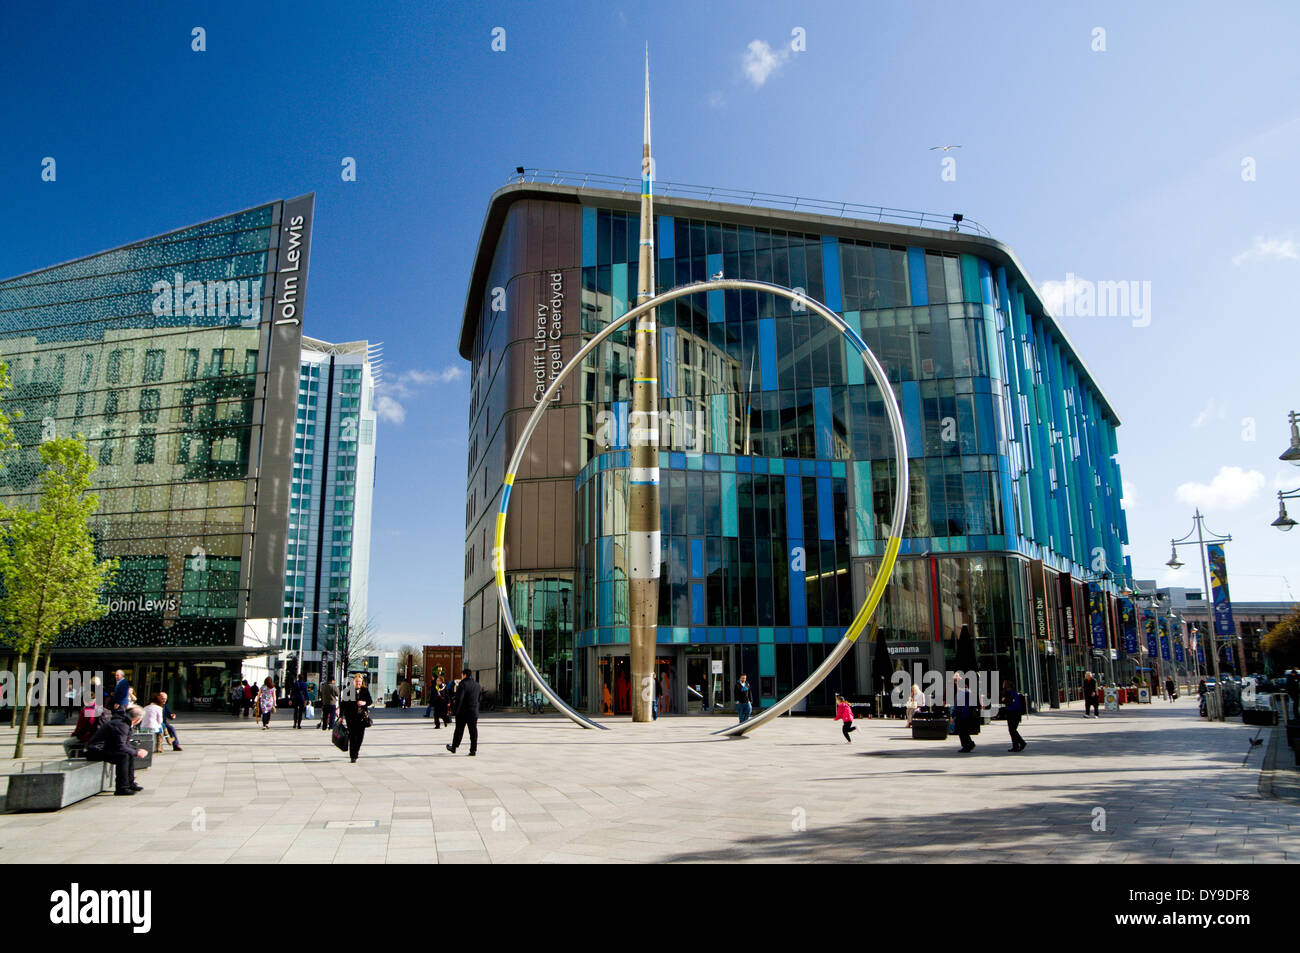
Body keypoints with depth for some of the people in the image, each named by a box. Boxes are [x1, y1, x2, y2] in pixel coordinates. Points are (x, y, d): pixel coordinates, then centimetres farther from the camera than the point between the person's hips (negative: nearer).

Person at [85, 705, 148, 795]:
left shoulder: (125, 723, 11)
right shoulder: (121, 725, -21)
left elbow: (125, 744, 20)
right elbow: (120, 747, -26)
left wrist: (137, 750, 9)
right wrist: (136, 753, -15)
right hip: (95, 751, -11)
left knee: (130, 754, 12)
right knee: (123, 756, -27)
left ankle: (130, 783, 16)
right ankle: (121, 788, -24)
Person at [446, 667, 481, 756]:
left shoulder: (463, 684, -13)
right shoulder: (477, 685, 9)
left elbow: (459, 699, -18)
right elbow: (479, 698, 18)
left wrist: (455, 711, -14)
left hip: (462, 712, -5)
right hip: (474, 712, 5)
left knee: (459, 730, 9)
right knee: (473, 731, 5)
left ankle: (454, 747, 22)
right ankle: (473, 750, 2)